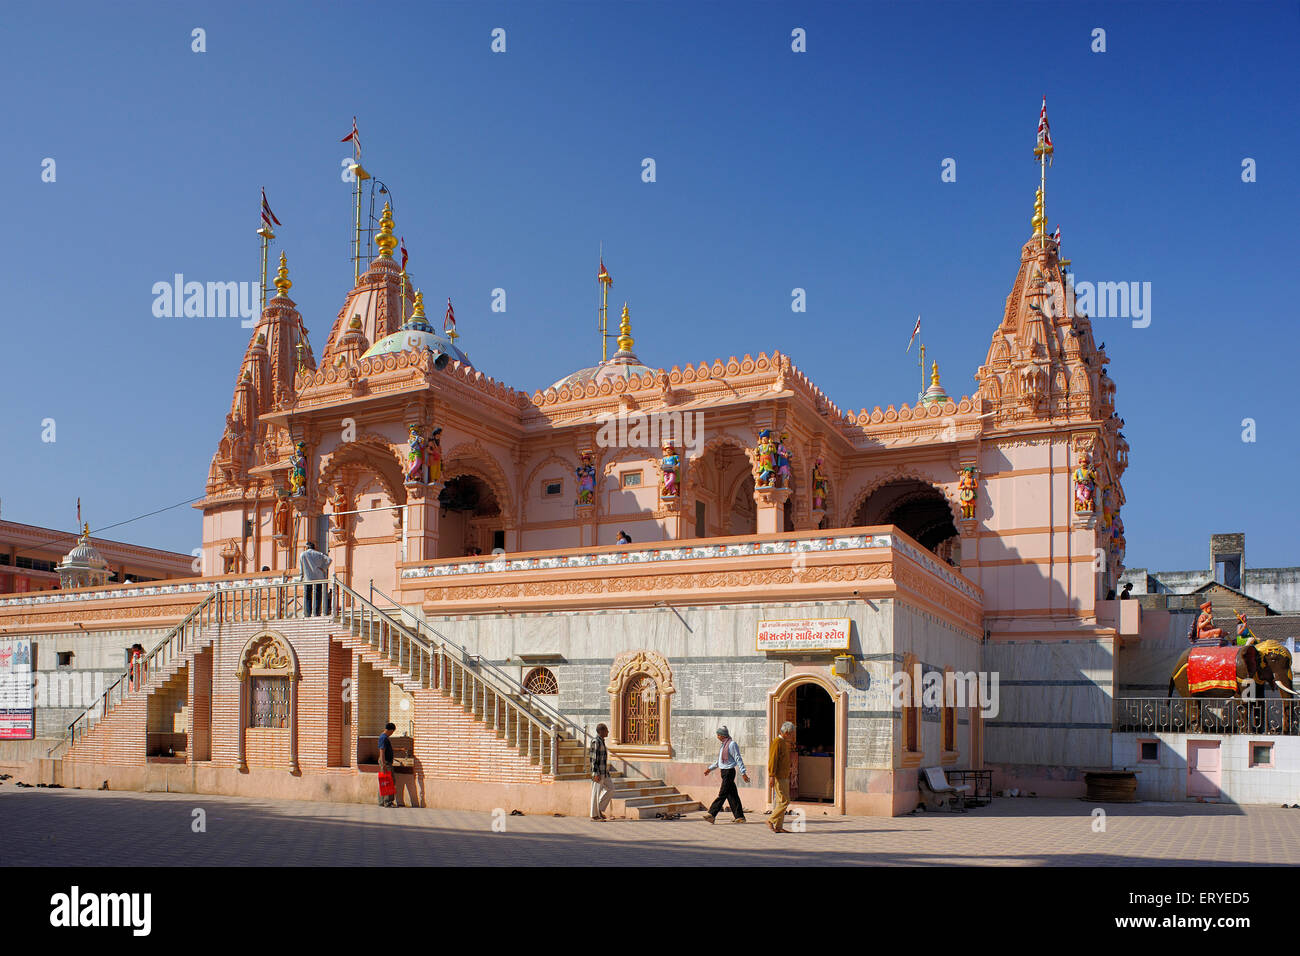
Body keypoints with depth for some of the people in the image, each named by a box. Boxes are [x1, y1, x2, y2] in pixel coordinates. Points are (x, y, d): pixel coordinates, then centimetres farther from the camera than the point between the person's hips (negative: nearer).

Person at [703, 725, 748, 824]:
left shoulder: (732, 744, -12)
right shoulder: (723, 745, 16)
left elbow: (738, 759, -15)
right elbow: (719, 760, 26)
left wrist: (743, 773, -18)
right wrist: (710, 768, 25)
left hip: (729, 771, -9)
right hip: (724, 772, 9)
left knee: (722, 794, -9)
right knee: (732, 795, 9)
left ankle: (712, 814, -13)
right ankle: (740, 817, 12)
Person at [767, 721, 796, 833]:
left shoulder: (784, 742, 19)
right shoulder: (777, 742, -12)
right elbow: (773, 759, -19)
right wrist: (772, 775, -25)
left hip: (784, 777, 10)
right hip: (779, 778, -10)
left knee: (781, 802, 9)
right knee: (785, 801, -12)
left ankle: (778, 826, 10)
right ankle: (771, 821, -4)